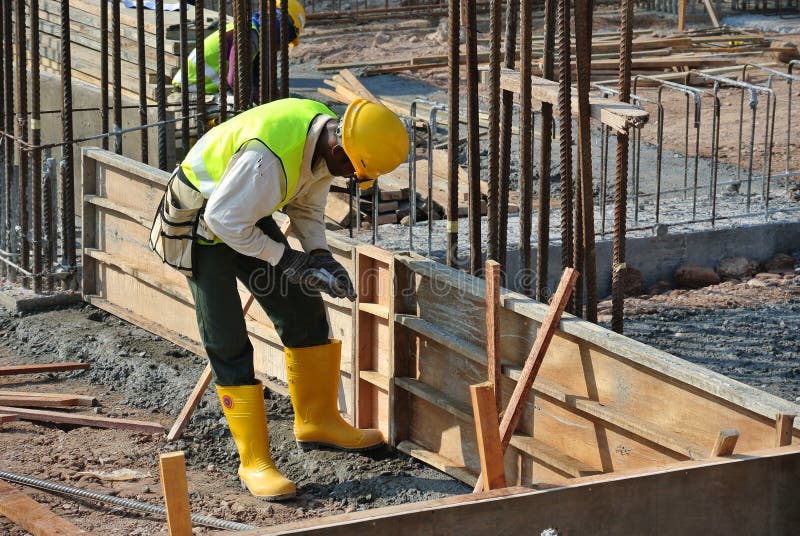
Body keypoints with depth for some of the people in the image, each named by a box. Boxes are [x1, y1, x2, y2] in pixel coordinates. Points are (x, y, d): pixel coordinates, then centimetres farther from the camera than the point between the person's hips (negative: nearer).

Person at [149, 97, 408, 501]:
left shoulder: (326, 136, -10)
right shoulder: (269, 155, -39)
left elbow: (307, 205, 5)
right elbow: (224, 219, -30)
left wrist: (320, 255, -10)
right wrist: (283, 258, -21)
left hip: (247, 216, 8)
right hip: (202, 223, -8)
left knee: (305, 311, 8)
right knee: (228, 343, -7)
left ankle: (317, 422, 24)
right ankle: (254, 461, -1)